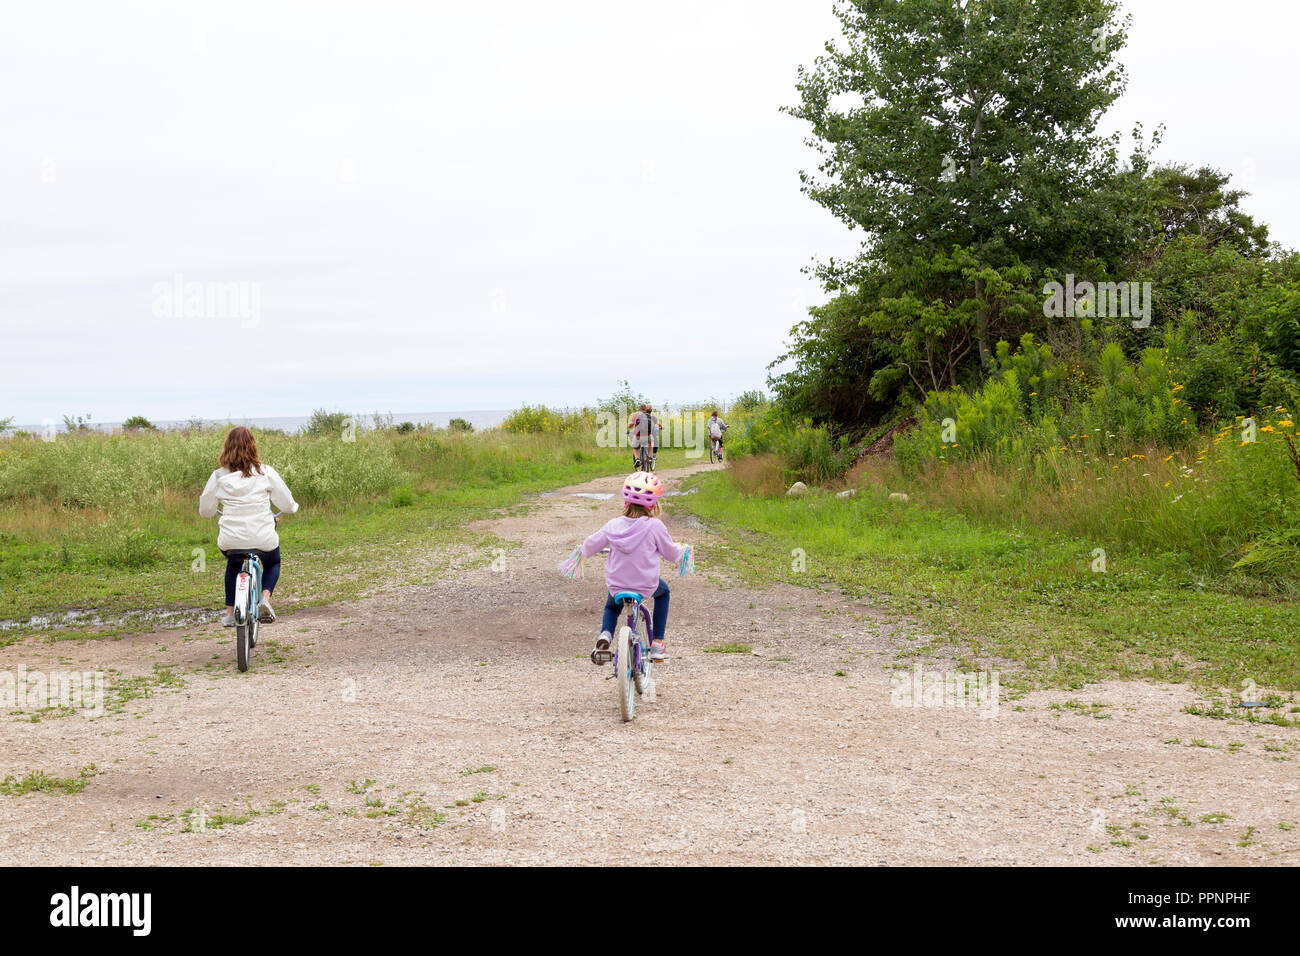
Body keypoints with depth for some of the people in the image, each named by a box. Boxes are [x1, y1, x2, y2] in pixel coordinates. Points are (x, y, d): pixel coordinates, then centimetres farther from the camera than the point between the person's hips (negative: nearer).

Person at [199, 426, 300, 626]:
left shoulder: (219, 476, -3)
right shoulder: (265, 473, -5)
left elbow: (205, 510, 8)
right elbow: (287, 504, 1)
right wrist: (293, 506, 25)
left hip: (230, 542, 1)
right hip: (263, 539, -1)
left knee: (233, 564, 34)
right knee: (272, 563, 30)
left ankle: (229, 612, 29)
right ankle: (265, 597, 3)